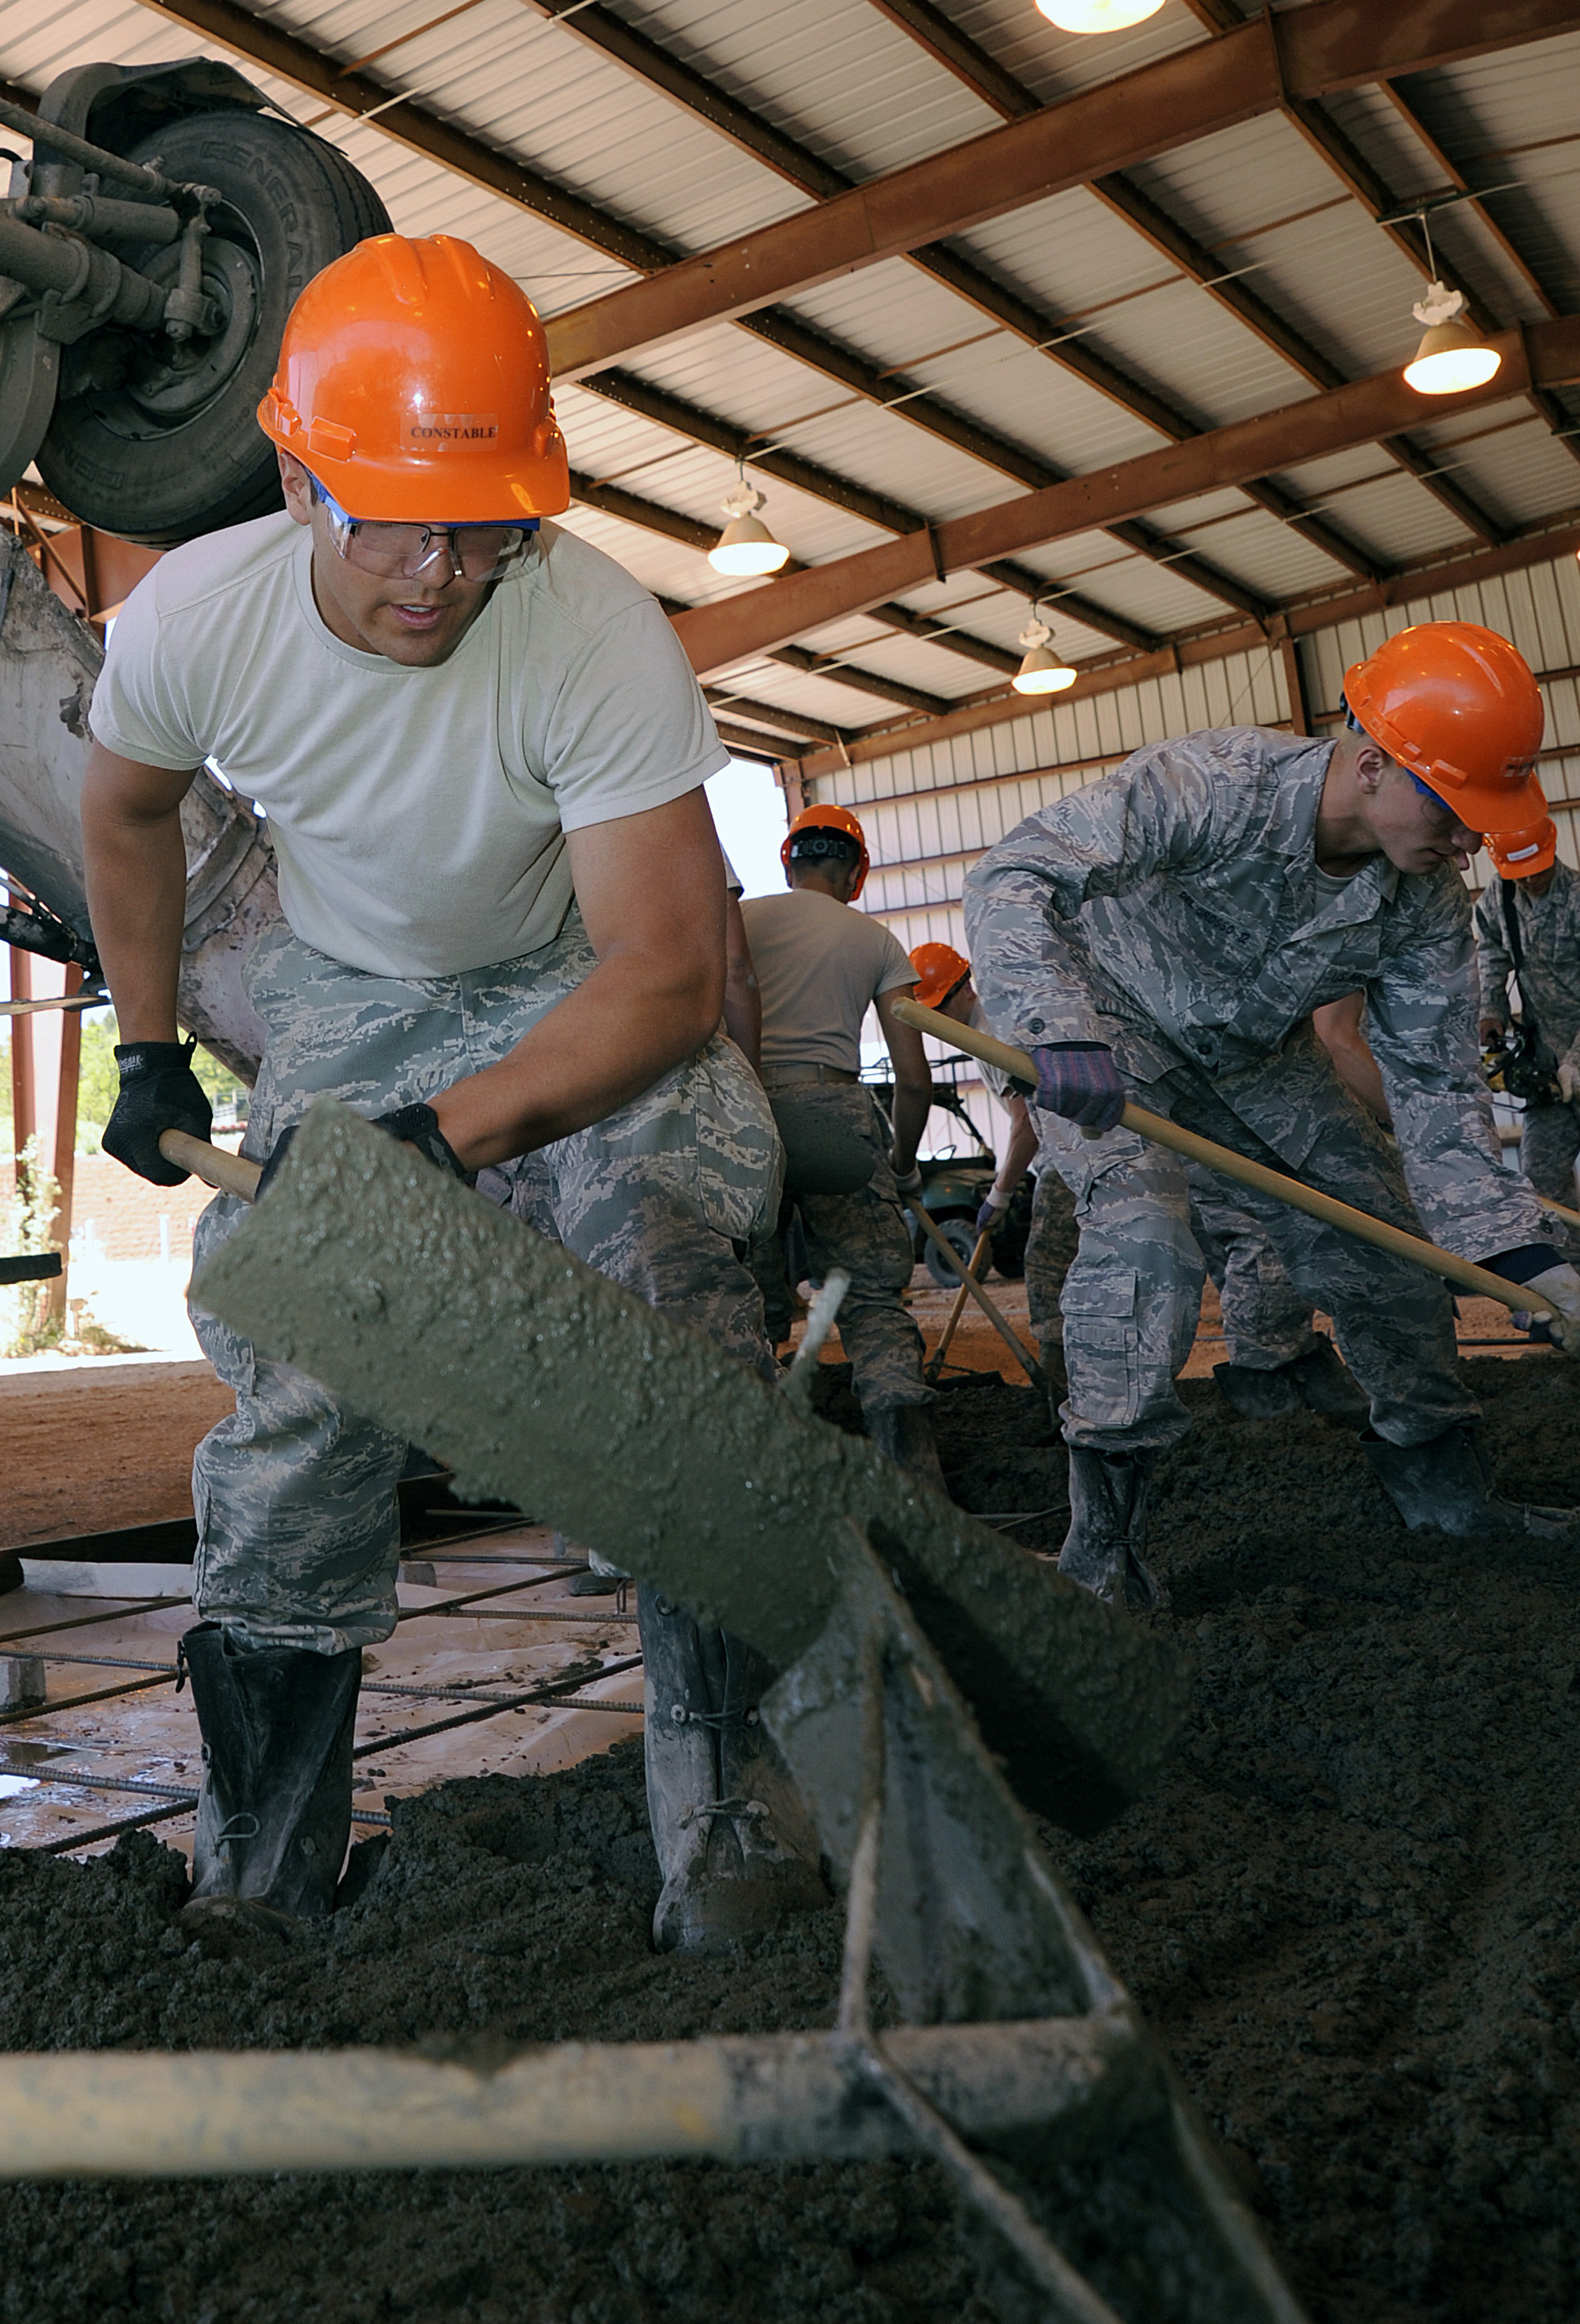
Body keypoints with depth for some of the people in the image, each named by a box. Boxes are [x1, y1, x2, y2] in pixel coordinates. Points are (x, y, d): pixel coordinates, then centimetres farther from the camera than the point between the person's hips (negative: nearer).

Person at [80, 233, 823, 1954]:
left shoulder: (601, 633, -32)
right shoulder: (190, 616, -21)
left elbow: (665, 974, -35)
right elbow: (126, 808, 3)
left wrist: (446, 1132, -48)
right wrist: (147, 1047, 5)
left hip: (583, 985, -2)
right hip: (341, 995, 3)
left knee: (674, 1292, -26)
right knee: (293, 1396, -3)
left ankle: (726, 1814, -14)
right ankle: (256, 1870, 14)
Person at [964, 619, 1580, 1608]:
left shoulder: (1430, 900, -17)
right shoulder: (1213, 784, -35)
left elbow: (1437, 1083, -11)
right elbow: (1013, 877, -41)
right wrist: (1061, 1031, -59)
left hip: (1260, 1050, 6)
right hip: (1113, 1031, -6)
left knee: (1379, 1223, 4)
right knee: (1144, 1231, -27)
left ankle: (1441, 1479, 24)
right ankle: (1102, 1535, -17)